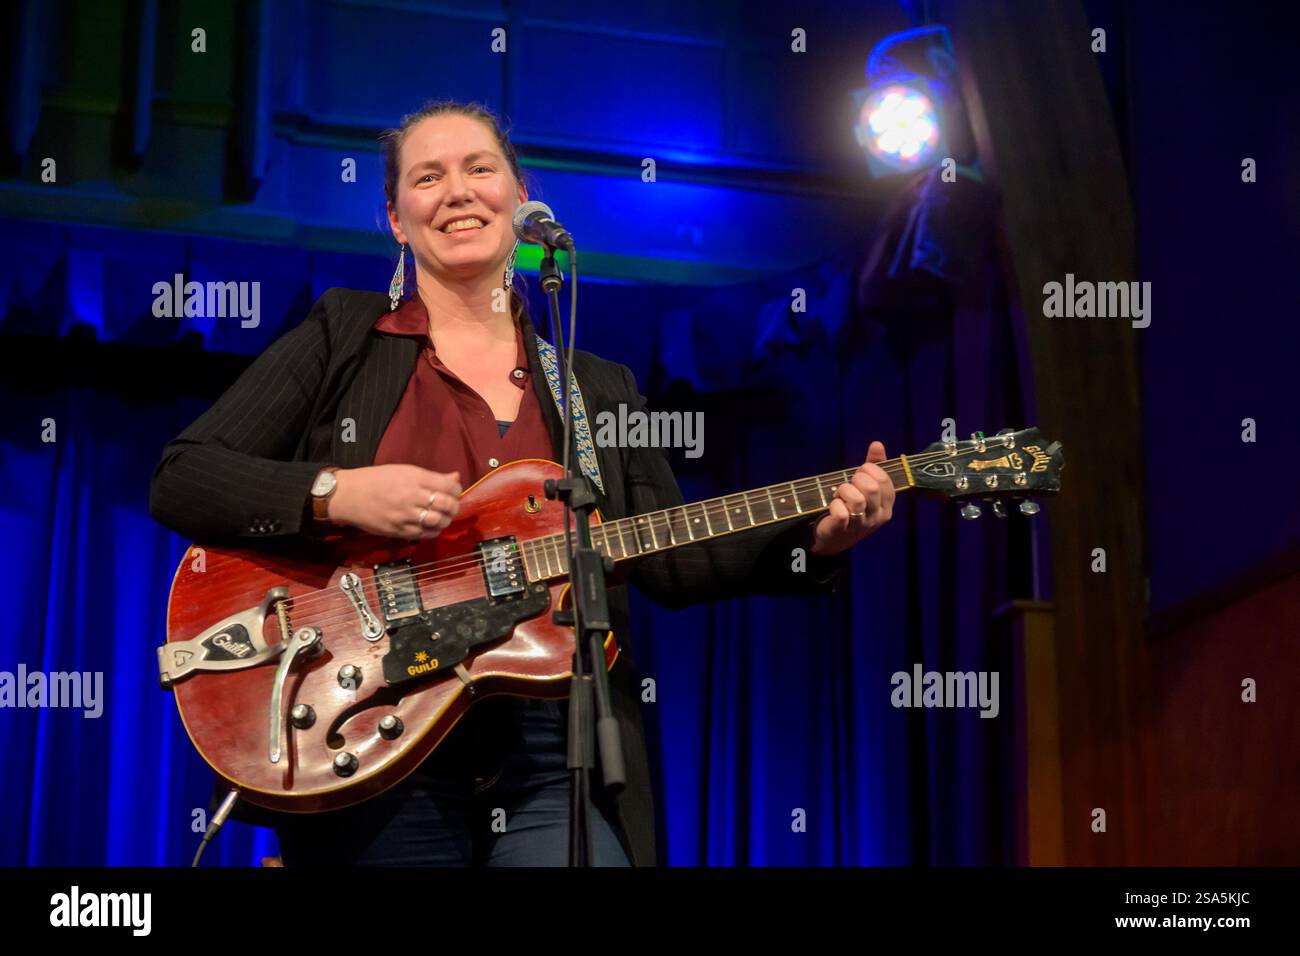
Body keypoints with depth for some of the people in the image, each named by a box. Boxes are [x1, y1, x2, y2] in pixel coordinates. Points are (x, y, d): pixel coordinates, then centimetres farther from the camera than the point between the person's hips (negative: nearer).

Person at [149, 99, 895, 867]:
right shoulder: (344, 336, 5)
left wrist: (815, 537, -7)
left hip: (554, 760, 2)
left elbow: (672, 560, 9)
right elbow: (180, 479, -1)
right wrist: (335, 494, -17)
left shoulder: (600, 388, 14)